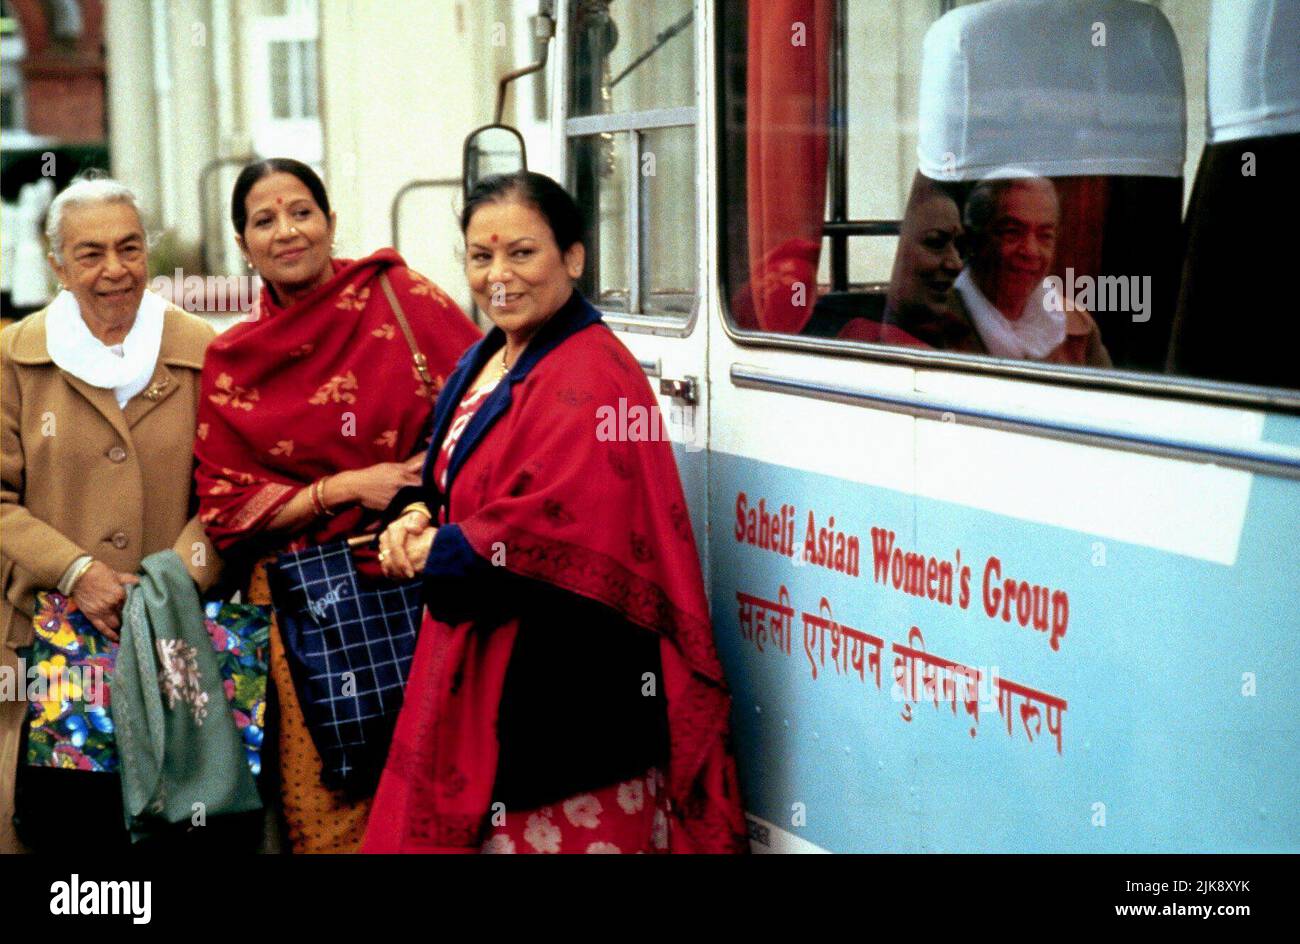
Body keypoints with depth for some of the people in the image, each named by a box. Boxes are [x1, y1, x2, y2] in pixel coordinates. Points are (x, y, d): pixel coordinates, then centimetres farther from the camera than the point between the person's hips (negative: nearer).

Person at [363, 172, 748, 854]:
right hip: (478, 665, 9)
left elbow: (560, 523, -25)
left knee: (548, 834, -2)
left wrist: (435, 551, -12)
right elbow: (450, 478, 21)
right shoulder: (483, 363, 14)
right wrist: (416, 516, -2)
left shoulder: (591, 376, -16)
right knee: (476, 833, 13)